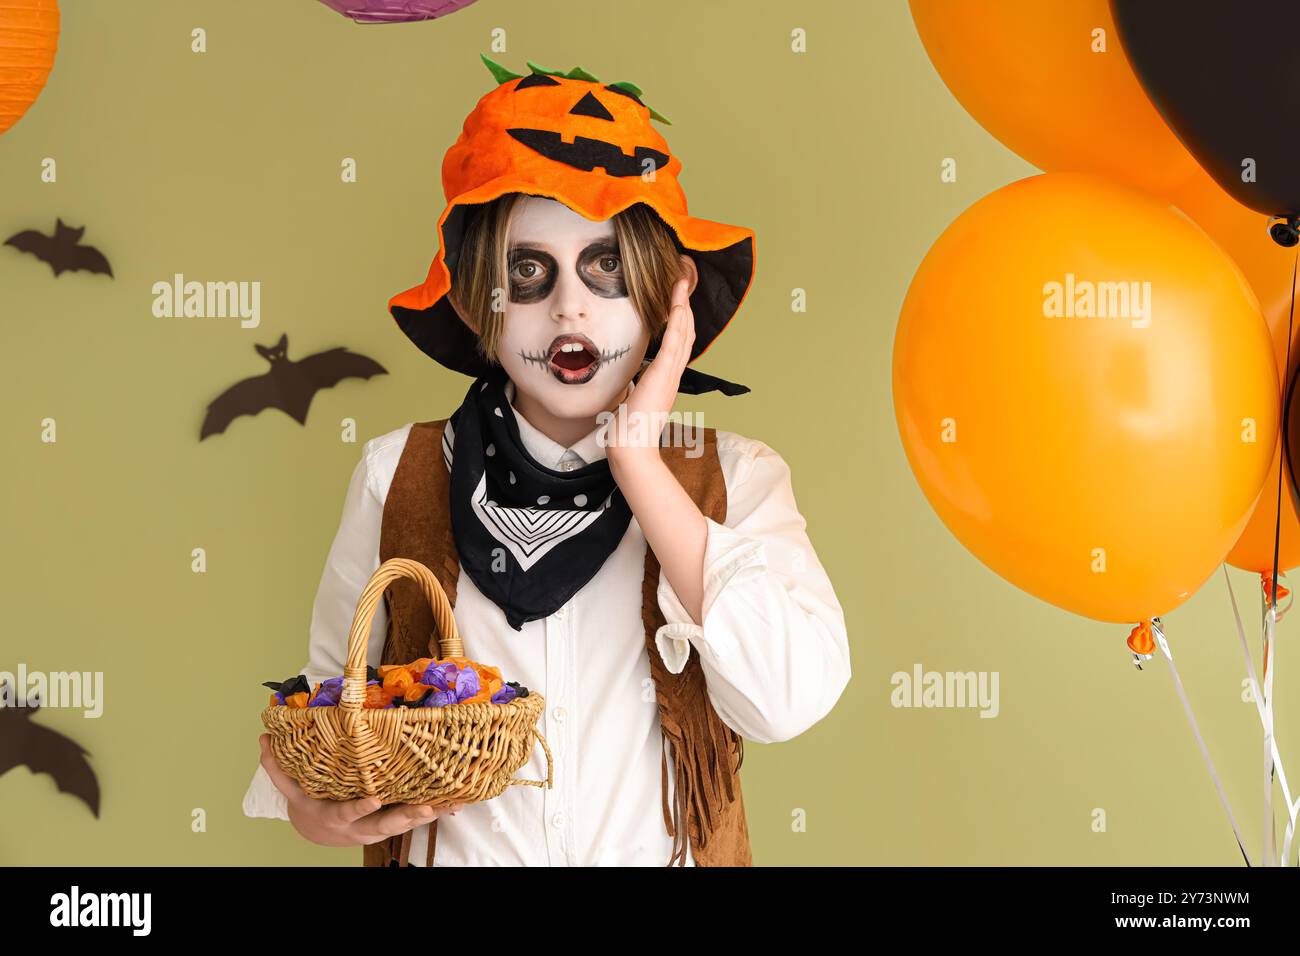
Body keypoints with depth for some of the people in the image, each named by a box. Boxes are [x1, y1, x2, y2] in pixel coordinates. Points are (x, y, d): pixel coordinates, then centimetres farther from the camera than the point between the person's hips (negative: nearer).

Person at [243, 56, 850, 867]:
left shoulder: (734, 480, -1)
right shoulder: (399, 478, 1)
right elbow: (330, 686, 10)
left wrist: (636, 460, -13)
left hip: (665, 849, -1)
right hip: (452, 853, 2)